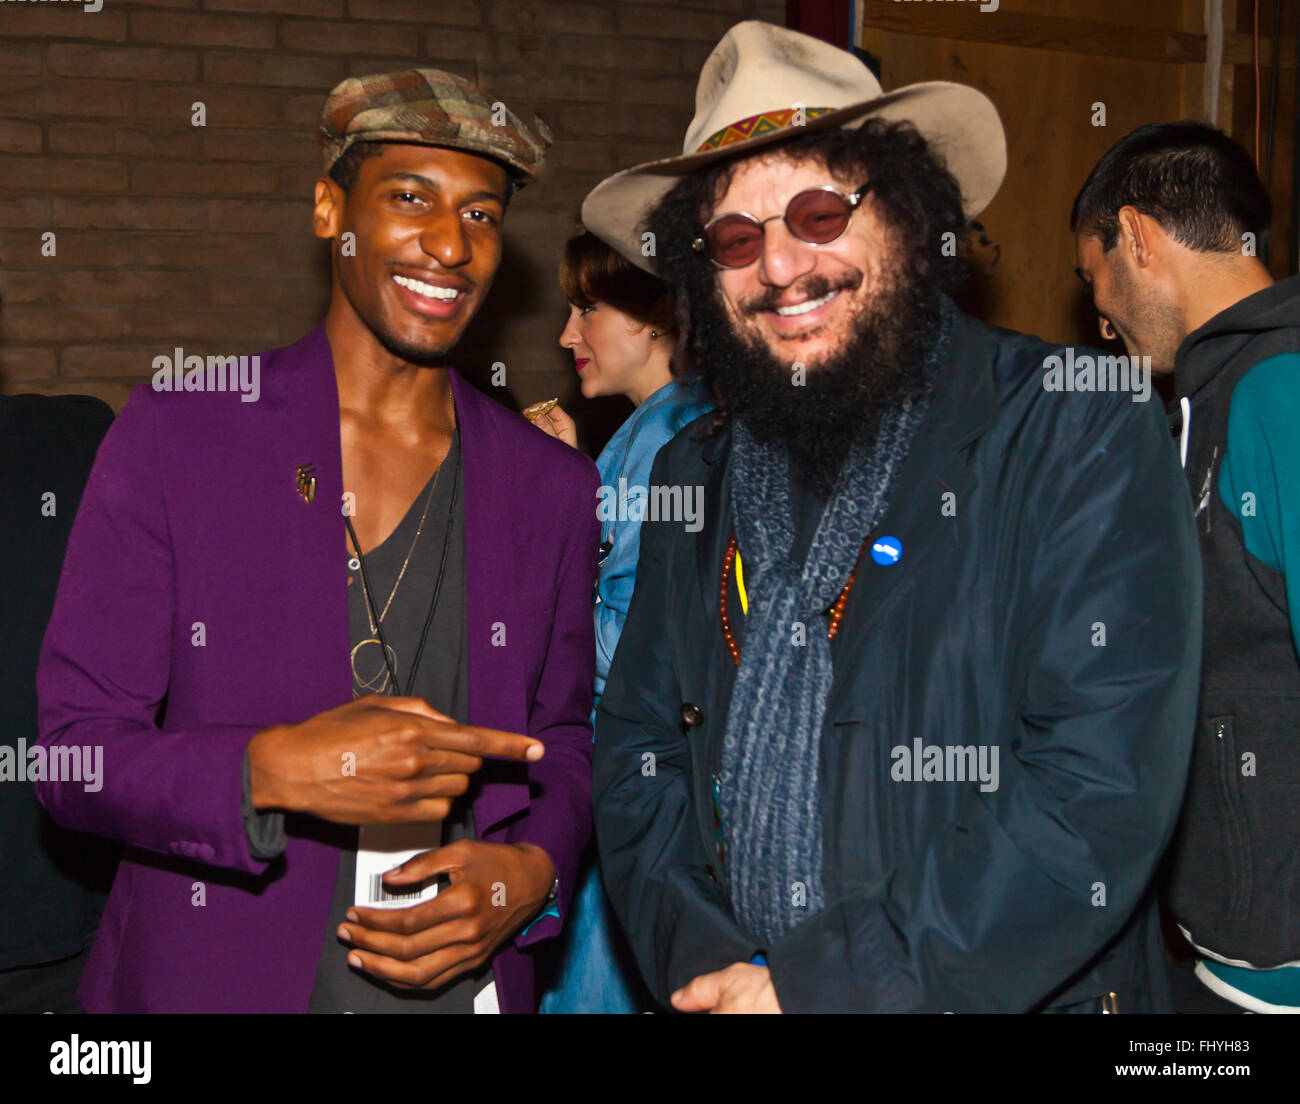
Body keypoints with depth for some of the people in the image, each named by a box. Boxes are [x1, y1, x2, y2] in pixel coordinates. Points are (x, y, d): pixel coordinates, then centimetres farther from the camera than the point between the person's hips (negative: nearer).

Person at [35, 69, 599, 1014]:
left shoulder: (554, 489, 1)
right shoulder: (176, 431, -7)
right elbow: (72, 749, -8)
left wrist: (531, 873, -9)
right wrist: (278, 770, -24)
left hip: (464, 979, 2)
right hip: (210, 977, -2)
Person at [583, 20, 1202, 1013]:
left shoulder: (1084, 436, -14)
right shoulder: (696, 479, 5)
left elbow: (1103, 789, -21)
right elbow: (636, 755, 6)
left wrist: (821, 987, -21)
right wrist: (701, 961, -12)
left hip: (1016, 999, -4)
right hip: (730, 986, 5)